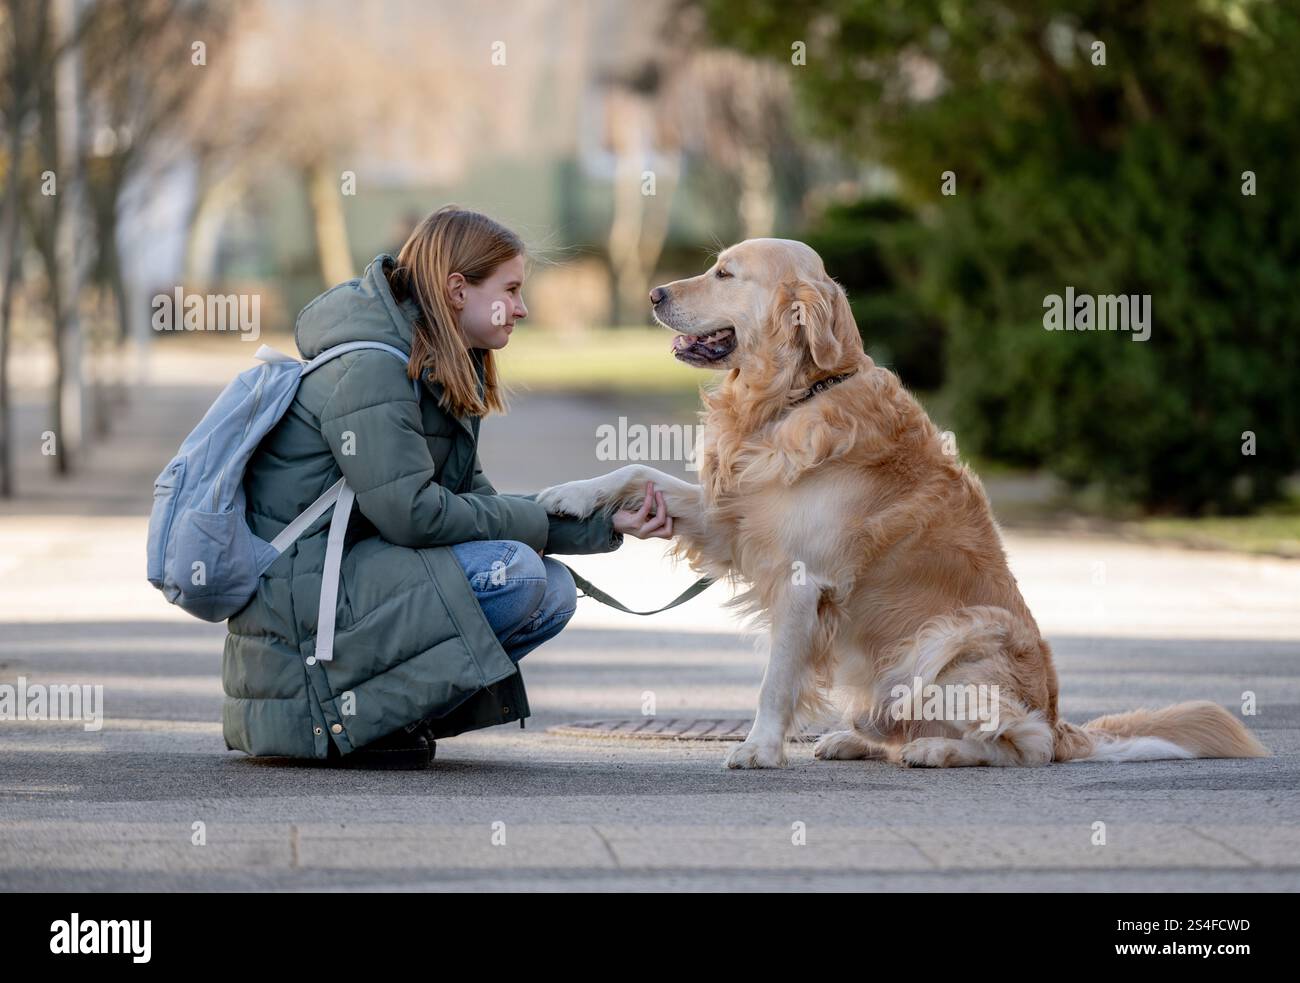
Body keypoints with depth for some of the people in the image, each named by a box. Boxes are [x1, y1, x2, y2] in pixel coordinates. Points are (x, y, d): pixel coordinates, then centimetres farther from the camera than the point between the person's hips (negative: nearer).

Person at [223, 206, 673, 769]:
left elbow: (473, 502, 11)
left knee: (554, 594, 1)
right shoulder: (367, 368, -18)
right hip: (298, 592, -10)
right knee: (513, 573, -24)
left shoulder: (435, 373, 13)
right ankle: (358, 719, -14)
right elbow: (413, 514, -23)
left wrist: (606, 524, 4)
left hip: (355, 570, 10)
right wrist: (533, 523, -11)